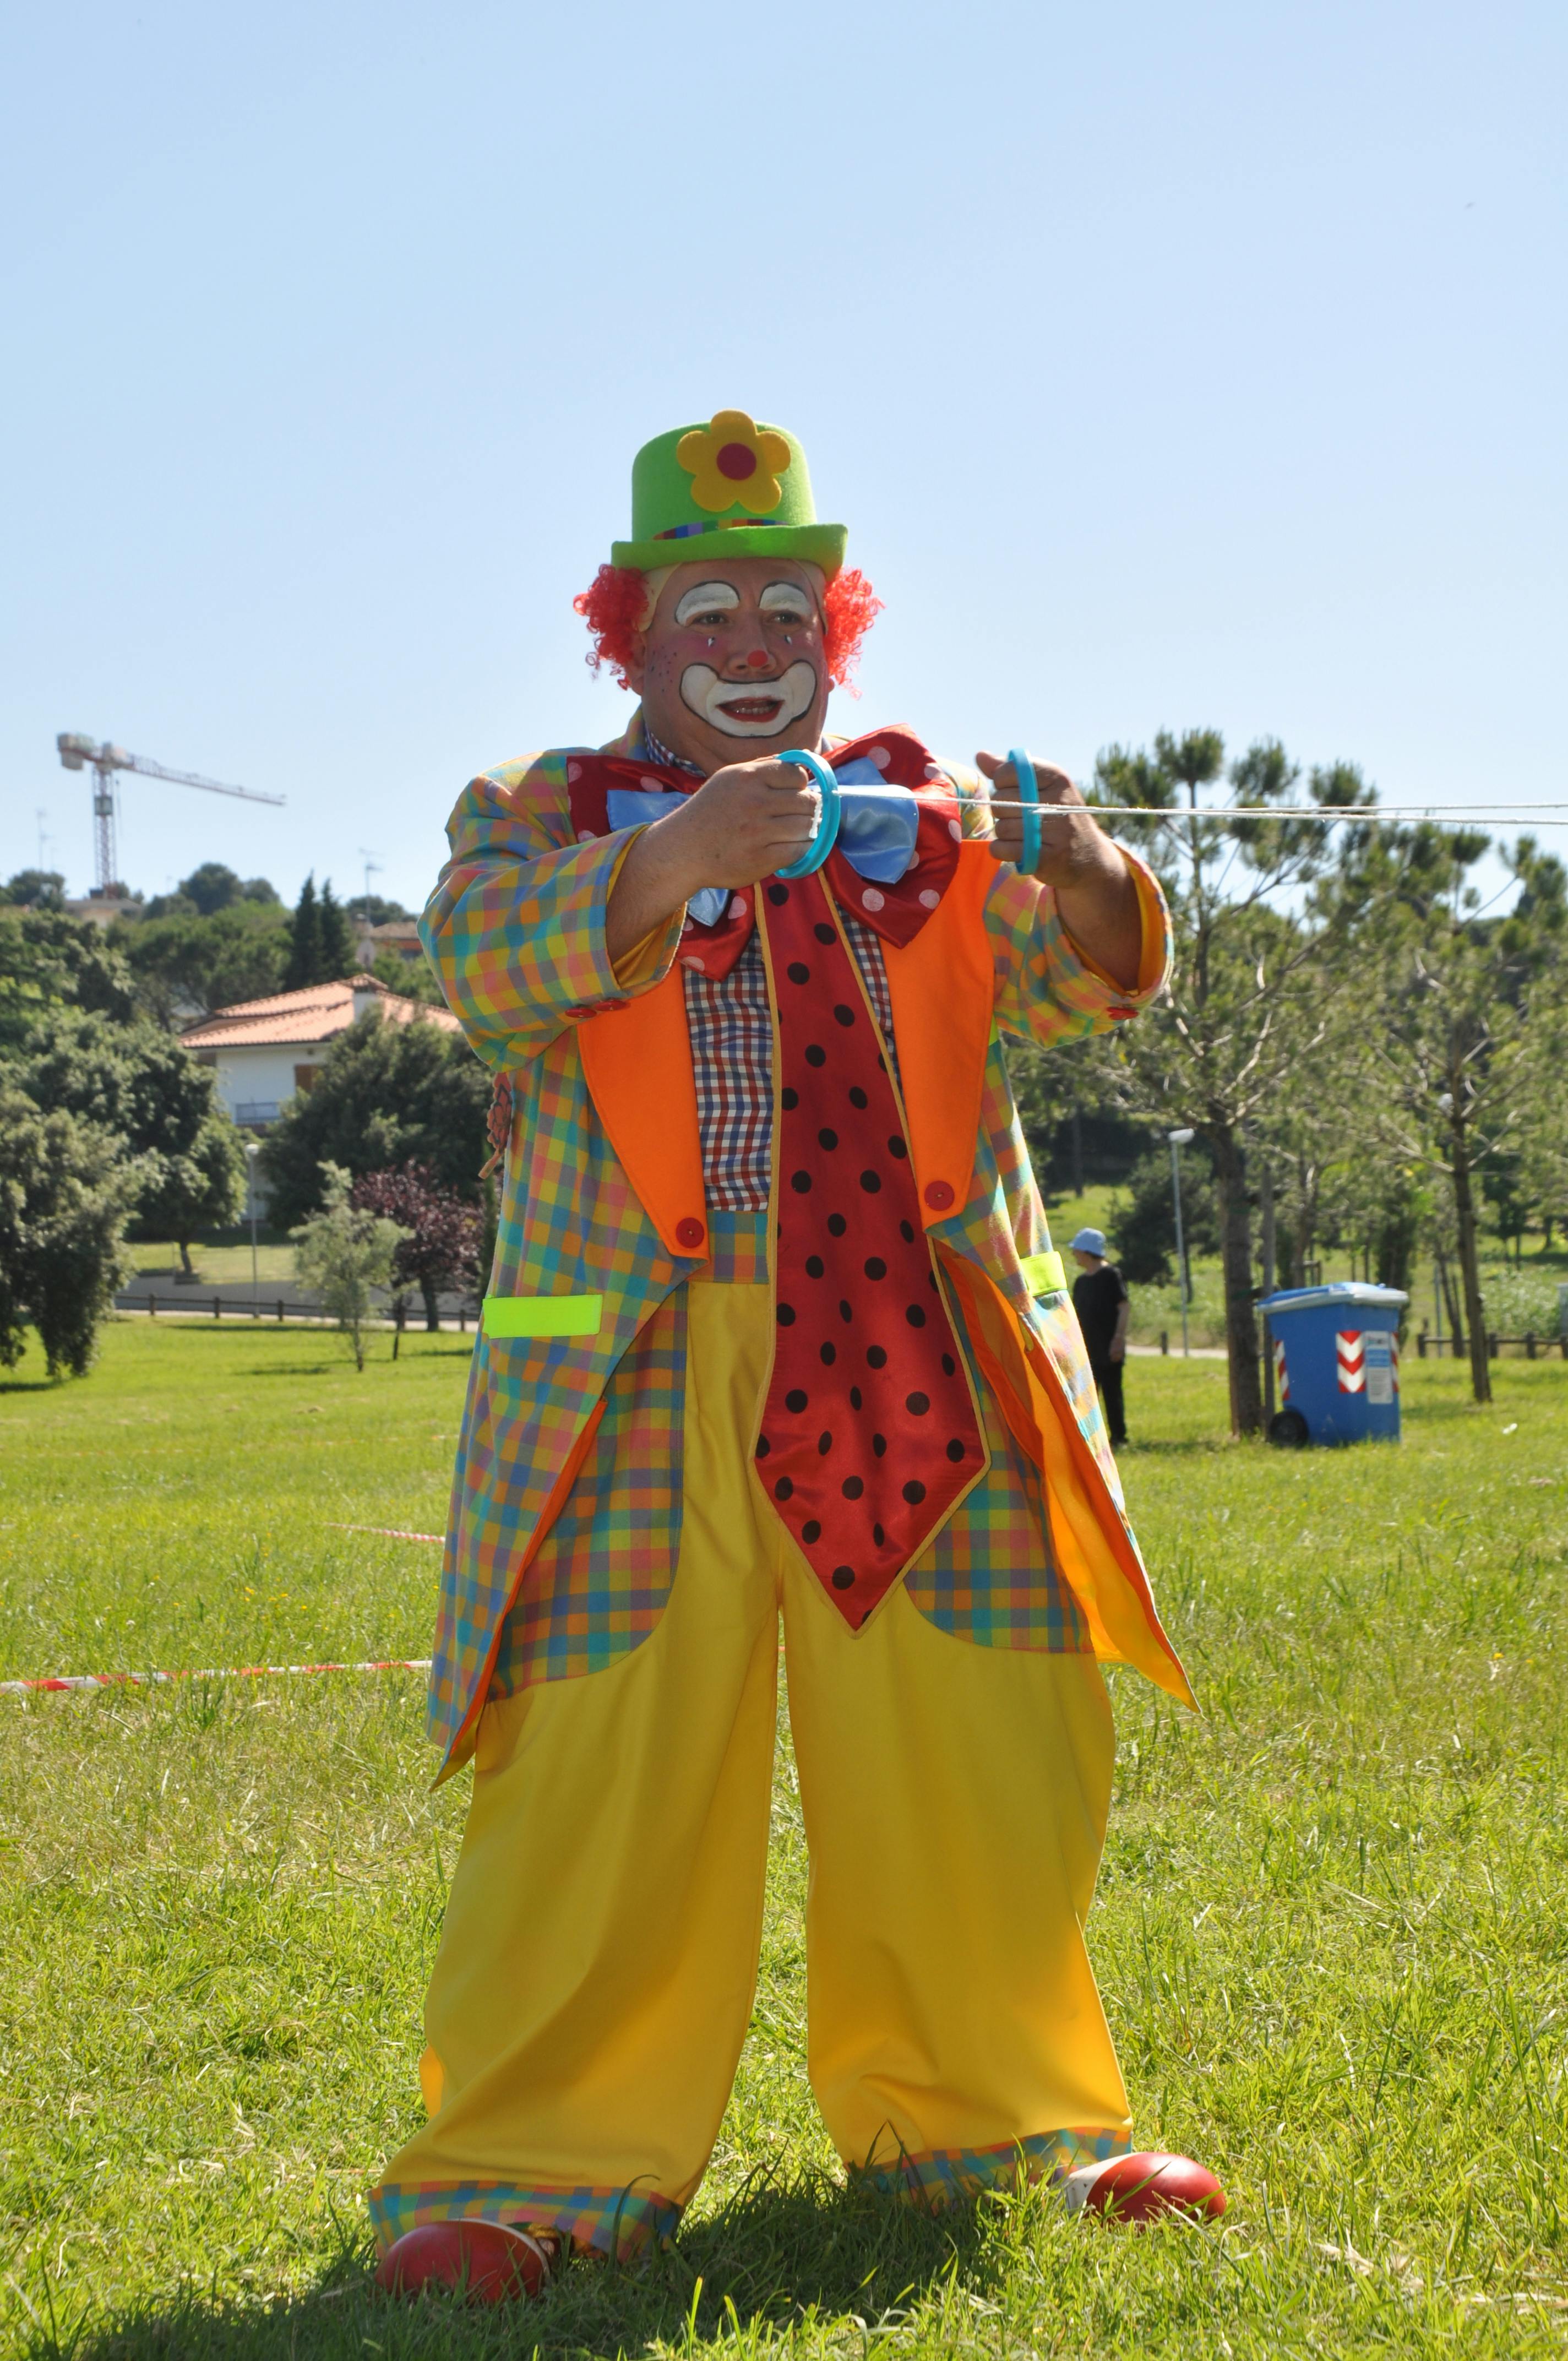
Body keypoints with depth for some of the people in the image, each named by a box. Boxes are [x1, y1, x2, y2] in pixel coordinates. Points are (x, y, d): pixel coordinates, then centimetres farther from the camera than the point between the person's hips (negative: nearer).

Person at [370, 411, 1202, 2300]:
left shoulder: (934, 811, 16)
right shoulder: (546, 812, 10)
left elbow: (1070, 992, 3)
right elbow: (477, 961, -12)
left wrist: (1091, 897, -21)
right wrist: (663, 868, -29)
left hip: (915, 1360, 3)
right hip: (649, 1378, -3)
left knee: (977, 1757, 5)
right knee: (605, 1771, -8)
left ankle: (978, 2115, 23)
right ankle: (533, 2168, 3)